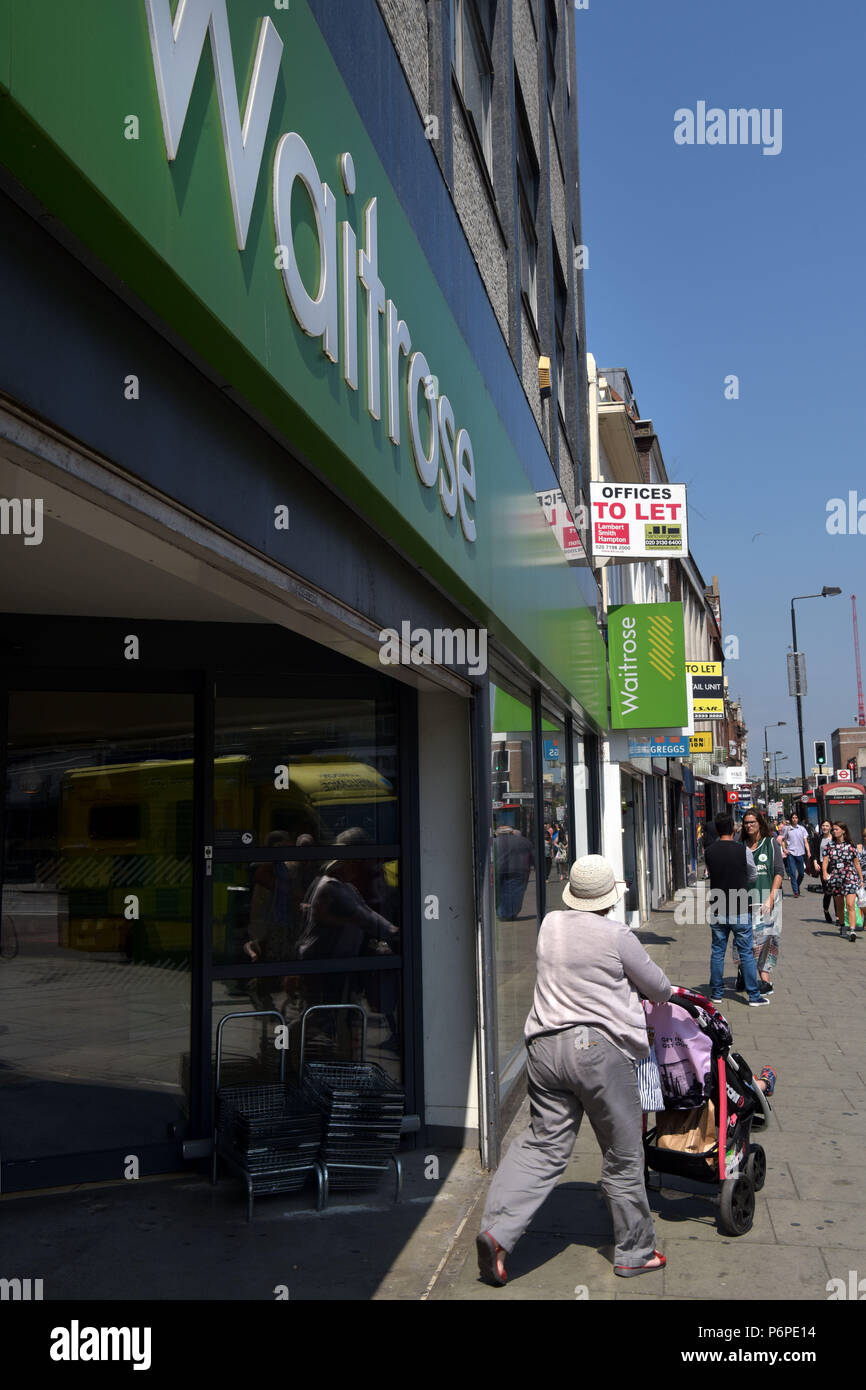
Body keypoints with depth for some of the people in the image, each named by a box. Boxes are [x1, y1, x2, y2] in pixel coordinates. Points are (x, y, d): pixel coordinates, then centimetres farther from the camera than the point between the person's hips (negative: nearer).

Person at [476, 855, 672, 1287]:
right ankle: (634, 1253, 23)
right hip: (600, 1046, -5)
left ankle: (498, 1229, -6)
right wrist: (664, 996, 30)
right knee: (623, 1154, 10)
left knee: (543, 1144, 10)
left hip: (545, 1045, 5)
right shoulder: (616, 935, -7)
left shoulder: (549, 925, 9)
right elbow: (655, 984, 6)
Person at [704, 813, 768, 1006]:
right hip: (739, 910, -2)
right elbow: (753, 877, 5)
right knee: (746, 953, 4)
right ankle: (754, 996, 8)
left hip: (717, 910, 3)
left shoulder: (709, 852, -2)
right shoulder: (743, 851, -9)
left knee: (717, 952, 12)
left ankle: (716, 993, 17)